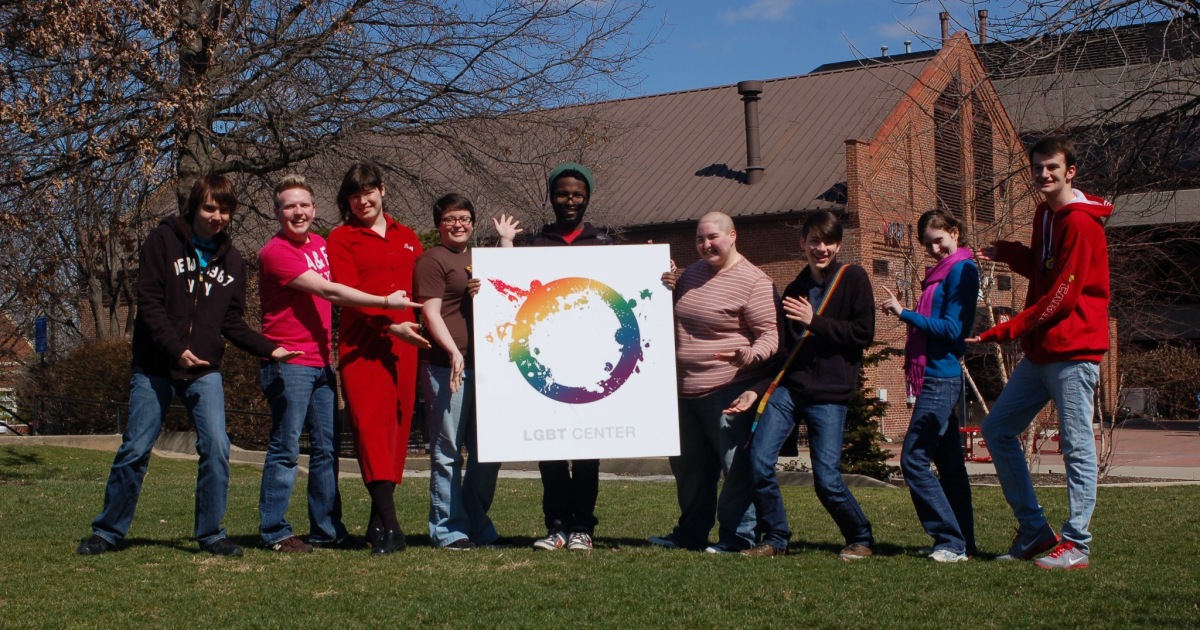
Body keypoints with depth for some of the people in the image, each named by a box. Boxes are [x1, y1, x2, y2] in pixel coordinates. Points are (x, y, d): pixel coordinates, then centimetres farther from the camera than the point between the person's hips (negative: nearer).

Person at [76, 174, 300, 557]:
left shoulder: (231, 261, 9)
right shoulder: (163, 241, -3)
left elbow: (231, 323, 8)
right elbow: (149, 303, -10)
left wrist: (269, 349, -7)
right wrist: (177, 349, -22)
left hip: (205, 371, 3)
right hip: (154, 367, -3)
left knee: (216, 449, -9)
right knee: (135, 450, 1)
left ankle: (211, 533, 4)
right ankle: (108, 532, 15)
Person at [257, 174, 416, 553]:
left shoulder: (321, 245, 14)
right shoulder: (275, 252, -11)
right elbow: (328, 291, -17)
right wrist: (386, 302, -17)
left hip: (321, 362, 8)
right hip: (288, 363, -8)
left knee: (326, 448, 9)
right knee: (285, 449, -5)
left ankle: (326, 529, 16)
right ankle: (274, 532, 3)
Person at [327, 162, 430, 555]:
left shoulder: (408, 239, 21)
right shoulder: (341, 239, 7)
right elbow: (348, 294, -5)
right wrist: (391, 325, -15)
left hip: (404, 345, 4)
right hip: (361, 345, -4)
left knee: (398, 424, 3)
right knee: (370, 423, -14)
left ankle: (379, 522, 12)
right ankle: (390, 528, -20)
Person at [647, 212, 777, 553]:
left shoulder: (753, 281, -11)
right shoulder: (693, 272, 14)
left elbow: (771, 333, -14)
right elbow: (673, 316, 28)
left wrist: (749, 355, -34)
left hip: (728, 390, -8)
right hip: (686, 390, 9)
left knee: (736, 465, -5)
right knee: (689, 466, 17)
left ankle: (738, 536, 4)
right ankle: (691, 532, 29)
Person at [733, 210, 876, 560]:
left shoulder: (853, 279, 1)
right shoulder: (795, 290, 15)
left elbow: (863, 334, -9)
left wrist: (814, 321, -14)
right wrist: (756, 390, 6)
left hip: (829, 394, -4)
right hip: (788, 387, 4)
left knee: (827, 479, -8)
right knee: (759, 461, -11)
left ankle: (861, 539, 16)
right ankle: (775, 538, 6)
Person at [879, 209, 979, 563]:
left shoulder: (961, 270, -10)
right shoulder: (943, 272, 19)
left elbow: (952, 329, -17)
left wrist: (904, 313, -15)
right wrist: (903, 314, 6)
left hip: (941, 378, -10)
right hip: (938, 378, 10)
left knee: (915, 458, -11)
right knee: (948, 463, 11)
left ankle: (952, 542, -9)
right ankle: (963, 543, 17)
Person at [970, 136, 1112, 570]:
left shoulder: (1081, 223, -15)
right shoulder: (1045, 214, 15)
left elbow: (1062, 296, -20)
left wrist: (1002, 333, -20)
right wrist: (1008, 253, 8)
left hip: (1074, 350, -10)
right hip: (1041, 351, 10)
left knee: (1077, 446, -4)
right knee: (997, 428, 11)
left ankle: (1076, 544, 3)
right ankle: (1034, 531, 17)